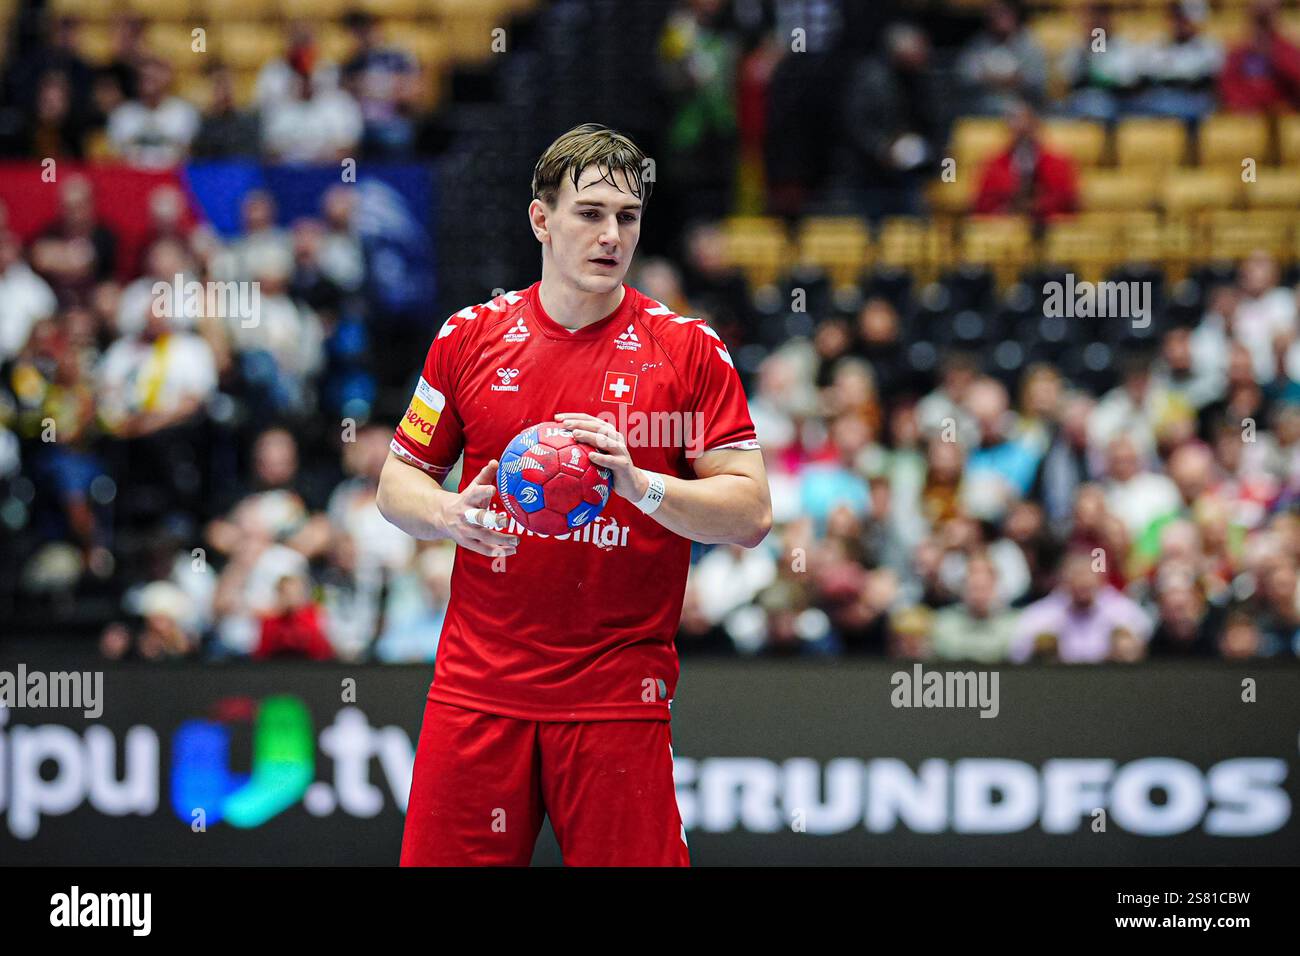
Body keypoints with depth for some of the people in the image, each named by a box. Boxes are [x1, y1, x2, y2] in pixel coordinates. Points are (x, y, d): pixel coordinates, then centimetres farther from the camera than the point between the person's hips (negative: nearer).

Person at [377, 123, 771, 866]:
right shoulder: (470, 337, 6)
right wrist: (452, 513, -9)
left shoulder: (689, 351, 0)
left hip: (619, 699, -2)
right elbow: (398, 482, 13)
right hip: (476, 687, 2)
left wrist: (639, 483, -20)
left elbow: (751, 515, -4)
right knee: (440, 860, 0)